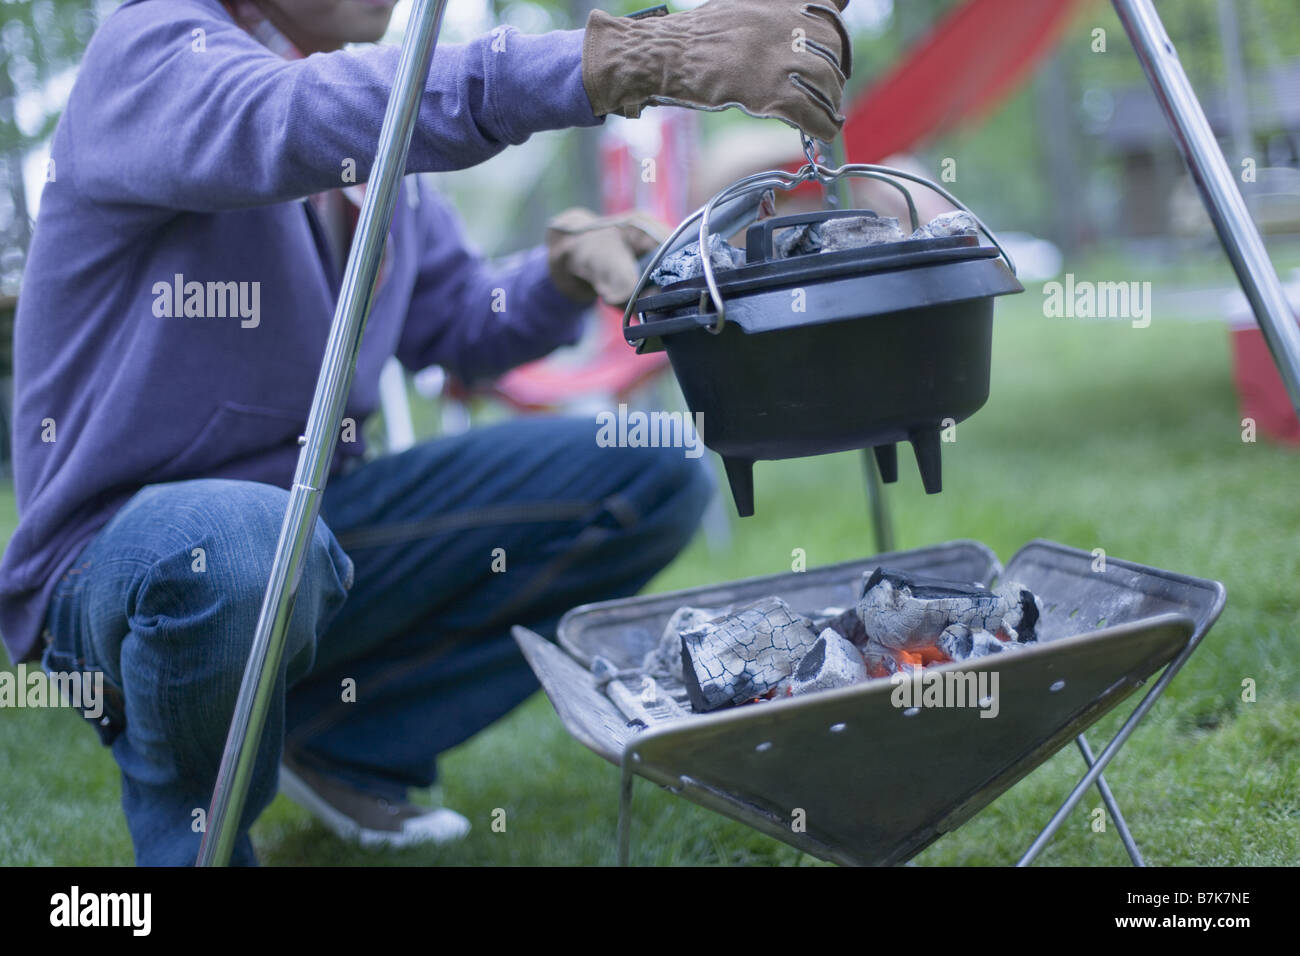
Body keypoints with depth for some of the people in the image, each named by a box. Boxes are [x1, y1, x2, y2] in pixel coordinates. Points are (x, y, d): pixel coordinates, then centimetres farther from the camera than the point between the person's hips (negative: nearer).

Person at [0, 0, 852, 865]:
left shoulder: (370, 118, 9)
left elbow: (461, 324, 17)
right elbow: (292, 122, -38)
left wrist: (568, 267, -7)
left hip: (324, 524, 7)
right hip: (117, 558, -7)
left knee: (652, 478, 2)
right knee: (233, 545, -42)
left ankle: (344, 743, 5)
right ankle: (189, 832, -7)